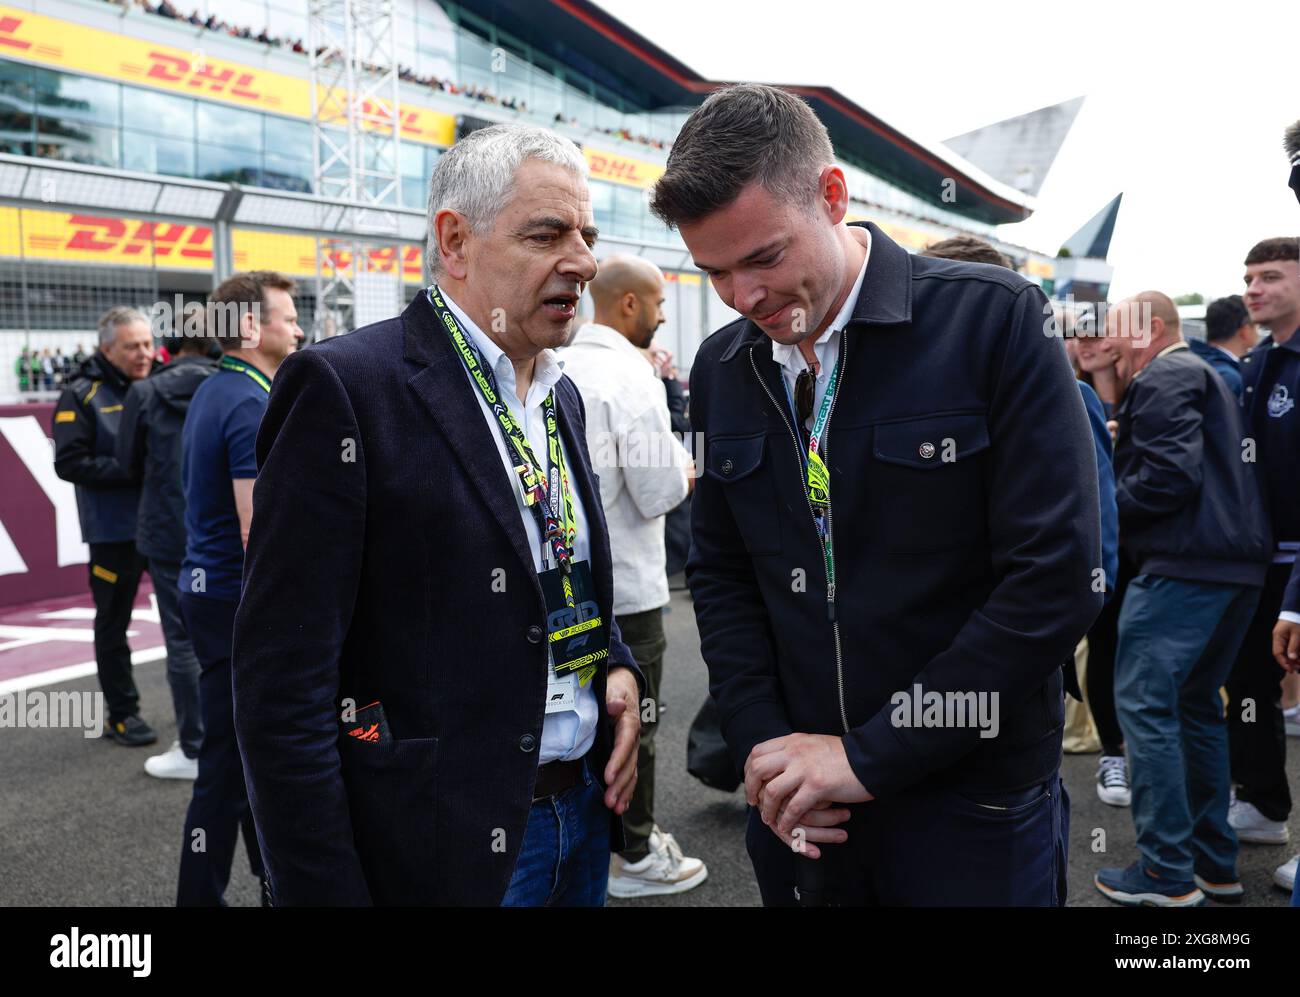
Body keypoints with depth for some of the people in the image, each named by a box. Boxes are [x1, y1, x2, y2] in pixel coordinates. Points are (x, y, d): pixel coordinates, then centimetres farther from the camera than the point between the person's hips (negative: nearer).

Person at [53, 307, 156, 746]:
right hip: (115, 529, -4)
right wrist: (132, 470, -20)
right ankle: (122, 713, 18)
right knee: (114, 622, 7)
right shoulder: (82, 396, -7)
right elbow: (70, 463, -14)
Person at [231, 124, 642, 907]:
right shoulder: (345, 386, -15)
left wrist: (618, 668, 0)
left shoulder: (561, 395, 9)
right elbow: (284, 680, -17)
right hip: (443, 843, -7)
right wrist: (325, 888, -17)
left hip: (585, 812, 7)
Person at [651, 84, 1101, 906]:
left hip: (972, 809, -3)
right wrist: (761, 742, -6)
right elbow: (721, 575, 8)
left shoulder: (995, 318, -13)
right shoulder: (721, 369, 2)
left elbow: (1056, 581, -17)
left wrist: (872, 755, -15)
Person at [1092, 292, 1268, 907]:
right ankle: (1215, 864, 24)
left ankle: (1168, 875, -4)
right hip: (1237, 563, 11)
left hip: (1183, 566, -10)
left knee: (1144, 702, -7)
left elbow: (1170, 474, -20)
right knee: (1198, 704, 17)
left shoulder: (1161, 378, -8)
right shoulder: (1202, 374, 24)